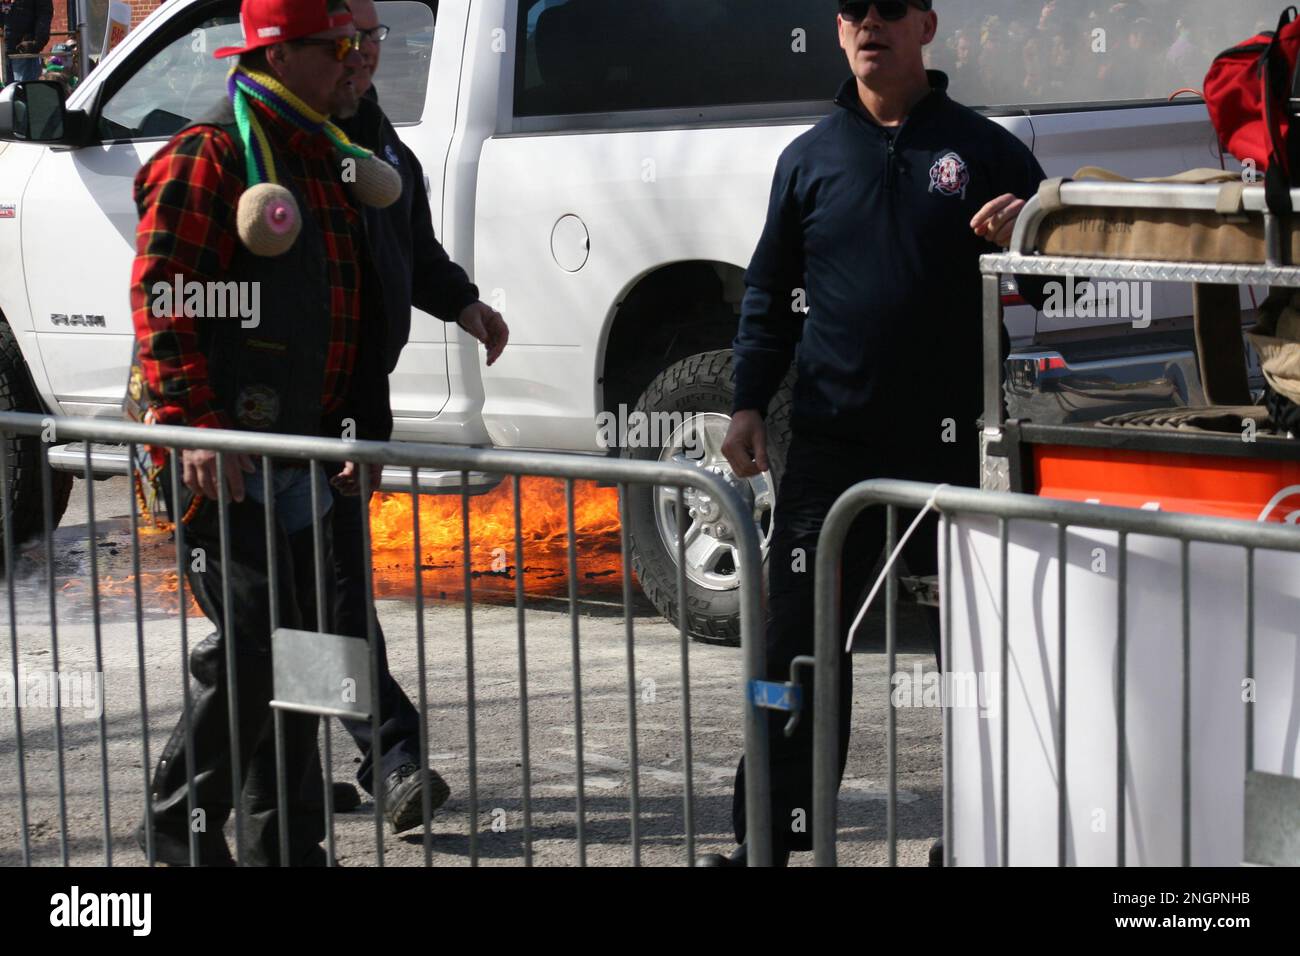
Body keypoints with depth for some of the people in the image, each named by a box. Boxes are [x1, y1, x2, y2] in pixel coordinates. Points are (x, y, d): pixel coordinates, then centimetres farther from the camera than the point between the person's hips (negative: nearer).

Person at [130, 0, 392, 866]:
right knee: (254, 638, -12)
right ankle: (180, 820, 4)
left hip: (293, 448, 9)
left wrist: (354, 422, 20)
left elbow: (342, 311, 25)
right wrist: (194, 421, -25)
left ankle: (288, 842, 20)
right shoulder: (208, 159, -10)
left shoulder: (321, 164, 18)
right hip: (217, 453, -9)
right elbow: (161, 299, -17)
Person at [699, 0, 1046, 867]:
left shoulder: (983, 150, 4)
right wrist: (749, 400, 5)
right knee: (798, 642, 1)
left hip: (952, 441, -1)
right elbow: (770, 292, 14)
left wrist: (1022, 237, -14)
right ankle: (770, 837, 8)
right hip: (834, 444, 1)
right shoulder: (811, 159, 10)